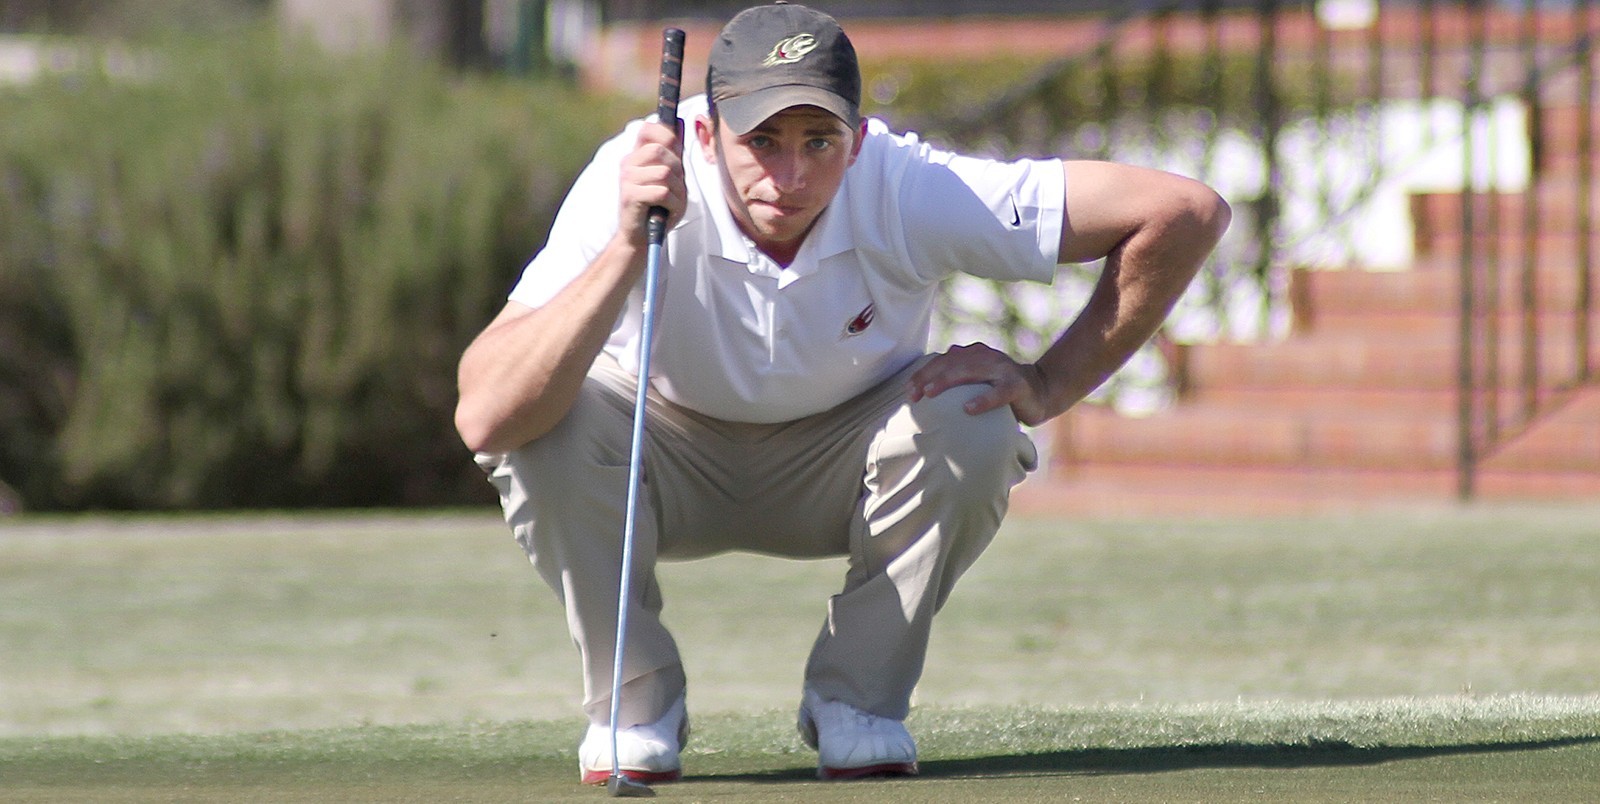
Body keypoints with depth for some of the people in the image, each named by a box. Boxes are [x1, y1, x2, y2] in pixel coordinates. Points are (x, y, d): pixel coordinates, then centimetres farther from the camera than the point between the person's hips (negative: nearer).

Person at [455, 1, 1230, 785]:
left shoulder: (911, 191, -30)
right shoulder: (632, 184, -33)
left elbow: (1186, 212, -27)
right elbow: (482, 418, -44)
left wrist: (1045, 388, -25)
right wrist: (628, 249, -52)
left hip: (839, 472, 1)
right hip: (672, 471, -1)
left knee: (969, 426, -29)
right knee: (551, 423, -32)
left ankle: (857, 698, -5)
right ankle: (633, 706, -7)